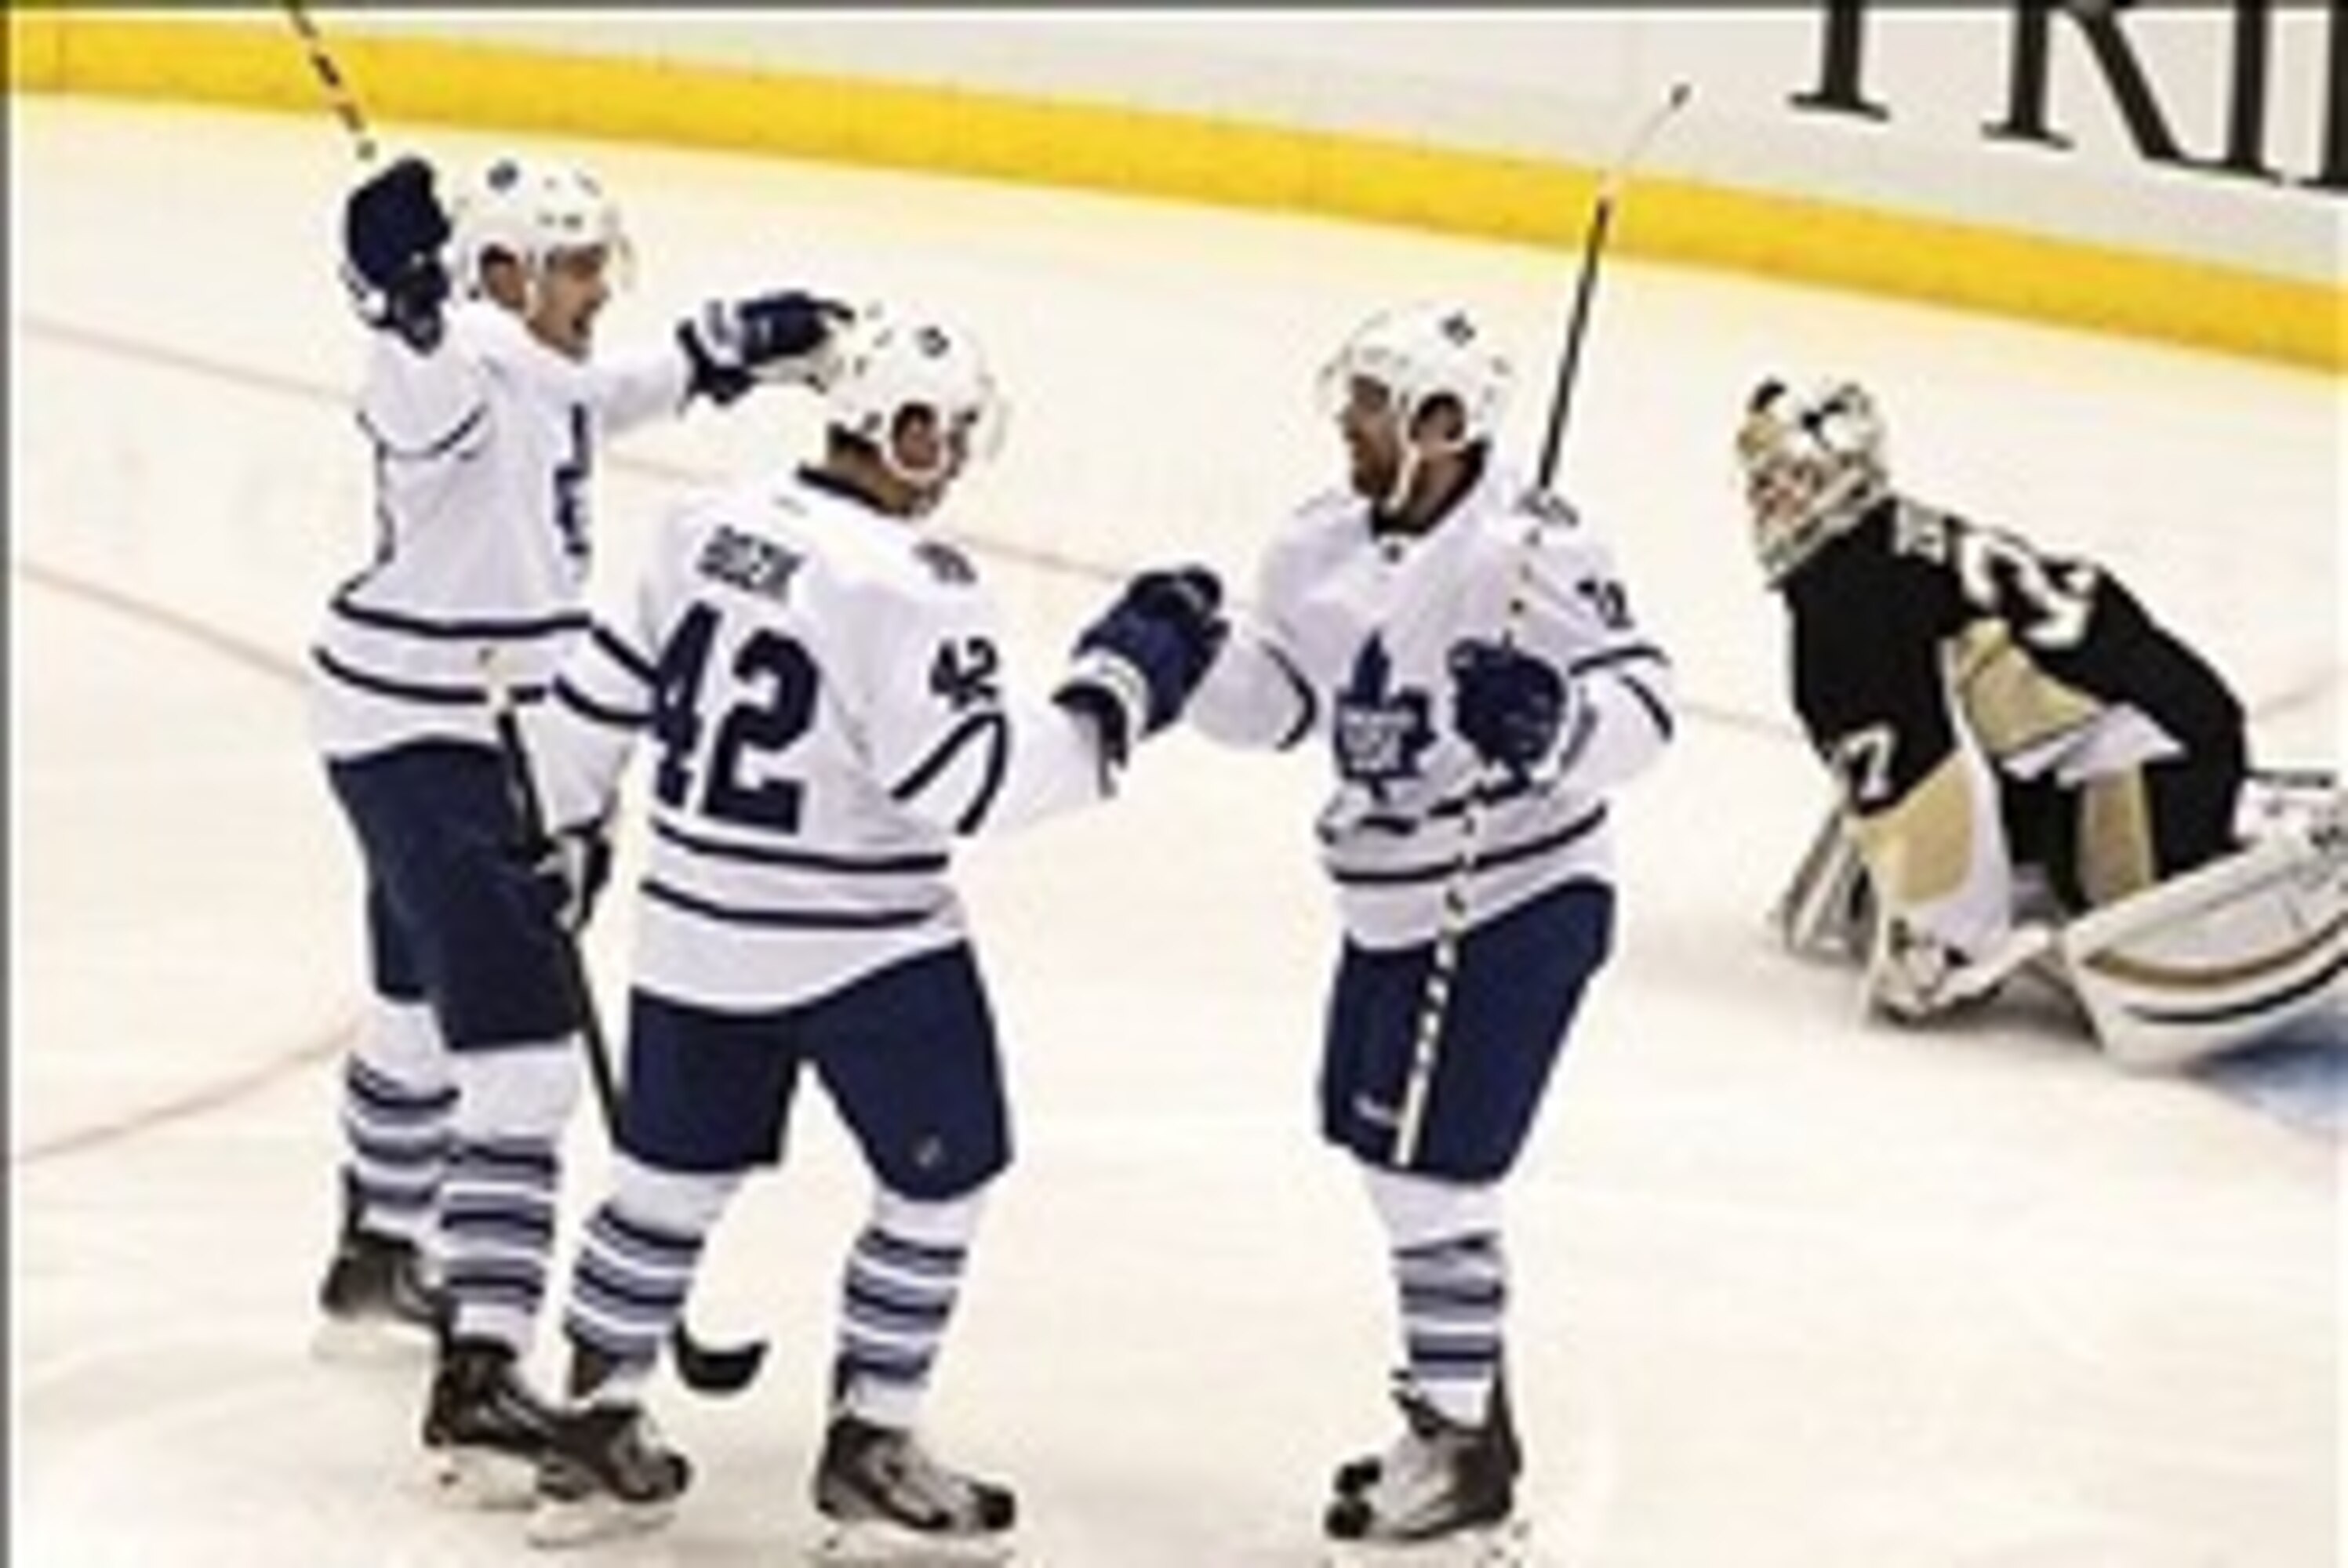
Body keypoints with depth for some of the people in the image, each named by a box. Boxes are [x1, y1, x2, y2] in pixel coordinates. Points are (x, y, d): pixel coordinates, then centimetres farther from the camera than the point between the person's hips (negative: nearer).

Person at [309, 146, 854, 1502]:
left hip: (484, 740, 11)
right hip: (429, 742, -11)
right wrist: (406, 301, -68)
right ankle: (477, 1381, -24)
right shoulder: (463, 368, -24)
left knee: (426, 1006, 30)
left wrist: (747, 343, 34)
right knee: (517, 1055, -18)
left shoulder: (548, 378, 6)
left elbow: (630, 386, 30)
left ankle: (380, 1263, 53)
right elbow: (422, 392, -49)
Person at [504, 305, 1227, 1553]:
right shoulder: (906, 587, -20)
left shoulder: (711, 529, 2)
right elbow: (964, 778, -24)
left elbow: (602, 692, 10)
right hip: (860, 952, -7)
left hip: (696, 934, 7)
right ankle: (869, 1450, 12)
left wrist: (560, 820, 25)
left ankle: (591, 1431, 24)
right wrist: (1118, 687, -17)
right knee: (941, 1178, 9)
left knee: (675, 1169, 19)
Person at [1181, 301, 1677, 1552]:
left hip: (1521, 901, -9)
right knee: (1385, 1150, 17)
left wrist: (1552, 725, -40)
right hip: (1395, 907, 9)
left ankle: (1461, 1448, 4)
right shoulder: (1326, 545, 3)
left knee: (1431, 1167, -9)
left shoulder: (1527, 549, -21)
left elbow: (1643, 697, -21)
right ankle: (1465, 1402, 34)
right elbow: (1271, 697, 11)